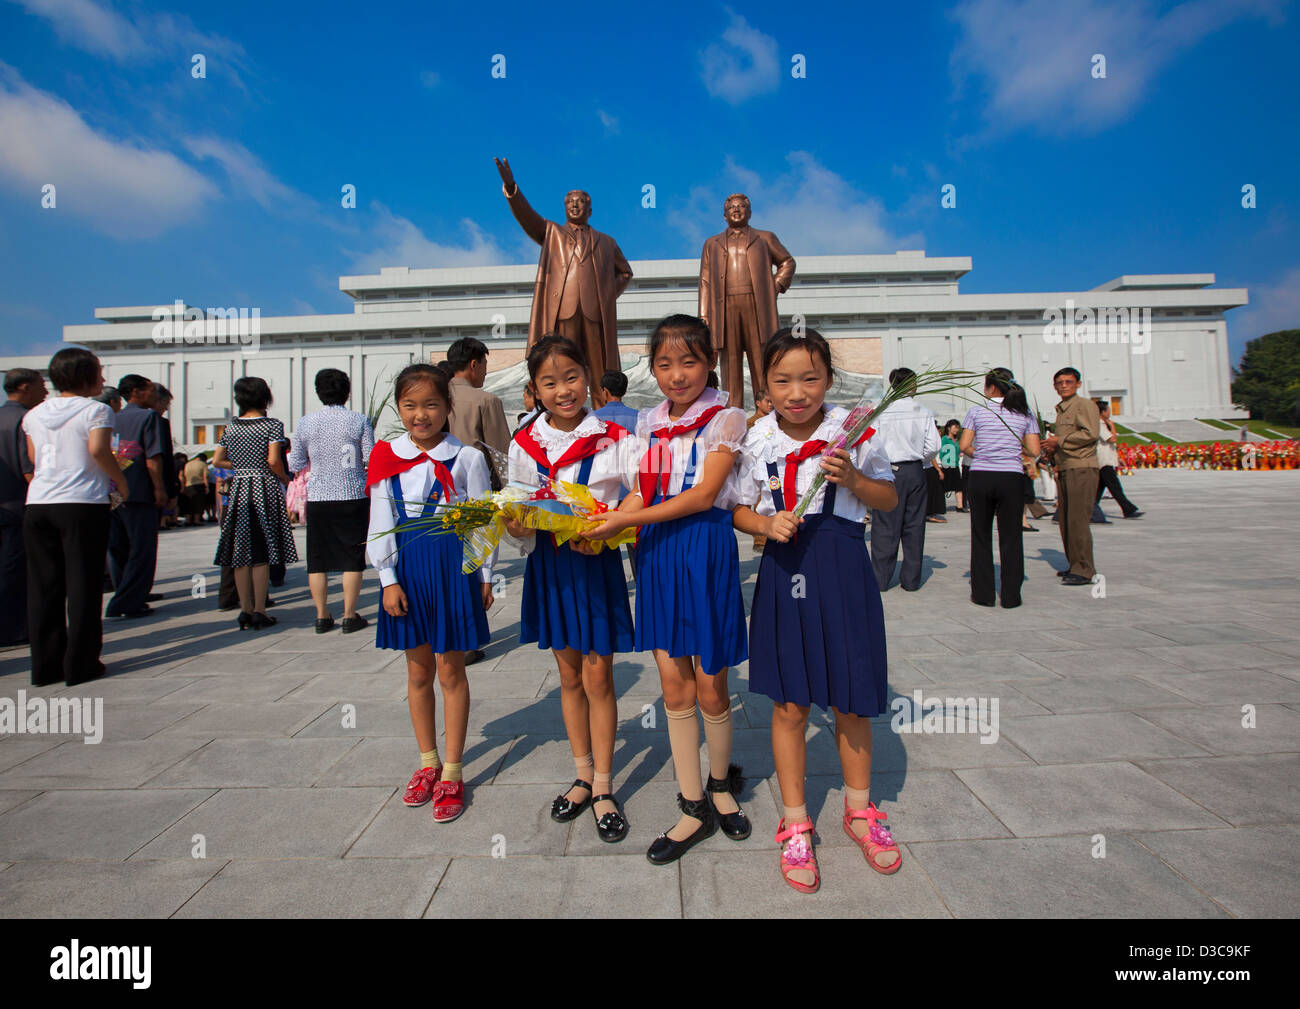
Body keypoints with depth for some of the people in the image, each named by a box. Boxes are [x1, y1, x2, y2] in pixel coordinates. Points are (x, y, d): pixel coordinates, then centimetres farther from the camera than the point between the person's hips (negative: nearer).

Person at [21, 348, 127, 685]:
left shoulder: (34, 414, 15)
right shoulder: (95, 410, -3)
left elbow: (33, 457, 17)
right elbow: (98, 449, -17)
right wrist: (120, 481, -4)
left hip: (38, 503, 6)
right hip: (83, 503, -6)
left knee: (43, 586, 10)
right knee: (83, 584, 0)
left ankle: (45, 665, 15)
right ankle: (80, 664, 3)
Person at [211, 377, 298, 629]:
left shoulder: (230, 427, 9)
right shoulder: (272, 425, -5)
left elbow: (217, 460, 11)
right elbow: (273, 460, -15)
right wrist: (285, 479, 1)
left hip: (239, 489, 4)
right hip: (265, 488, -4)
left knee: (241, 554, 8)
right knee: (262, 554, -1)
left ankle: (245, 610, 13)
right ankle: (259, 611, 0)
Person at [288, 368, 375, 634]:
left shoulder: (306, 423, 2)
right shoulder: (359, 420, -4)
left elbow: (295, 464, 7)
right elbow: (372, 460, -5)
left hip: (318, 498, 2)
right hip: (353, 497, -2)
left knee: (317, 559, 10)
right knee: (352, 558, 5)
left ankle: (322, 616, 14)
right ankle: (350, 615, 7)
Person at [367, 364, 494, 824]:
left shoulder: (466, 458, -5)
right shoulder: (386, 458, 2)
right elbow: (381, 524, 4)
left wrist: (485, 577, -1)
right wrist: (389, 579, -1)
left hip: (454, 567, -3)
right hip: (408, 569, 3)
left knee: (450, 670, 6)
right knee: (418, 671, 14)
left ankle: (452, 774, 21)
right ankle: (428, 763, 32)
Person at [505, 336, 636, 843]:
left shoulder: (612, 437, -6)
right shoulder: (525, 444, 2)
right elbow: (516, 513, 6)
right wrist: (517, 525, -18)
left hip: (598, 560, -3)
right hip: (549, 563, 3)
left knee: (597, 676, 3)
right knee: (569, 675, 14)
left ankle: (603, 787, 19)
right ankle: (583, 776, 32)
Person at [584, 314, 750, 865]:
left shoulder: (725, 418, -5)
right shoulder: (649, 423, 11)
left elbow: (703, 495, -14)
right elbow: (641, 491, 9)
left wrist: (626, 519, -18)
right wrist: (603, 524, -10)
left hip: (706, 547, -5)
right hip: (656, 550, 5)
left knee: (710, 685, 6)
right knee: (674, 686, 9)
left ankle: (721, 783, 36)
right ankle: (694, 808, 24)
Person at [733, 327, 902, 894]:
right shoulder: (757, 440, -1)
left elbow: (889, 501, 4)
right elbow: (741, 510, 8)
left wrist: (853, 479, -15)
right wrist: (766, 523, -13)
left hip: (843, 570, 0)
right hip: (784, 569, 1)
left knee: (851, 701, 12)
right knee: (789, 705, 8)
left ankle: (859, 810, 37)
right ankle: (794, 824, 28)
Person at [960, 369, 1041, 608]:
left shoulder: (976, 411, 2)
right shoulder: (1025, 414, 6)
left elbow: (964, 446, -3)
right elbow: (1034, 450, 2)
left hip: (980, 477, -1)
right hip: (1012, 478, 1)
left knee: (981, 536, 8)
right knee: (1011, 537, 6)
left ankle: (983, 594, 11)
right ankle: (1011, 596, 9)